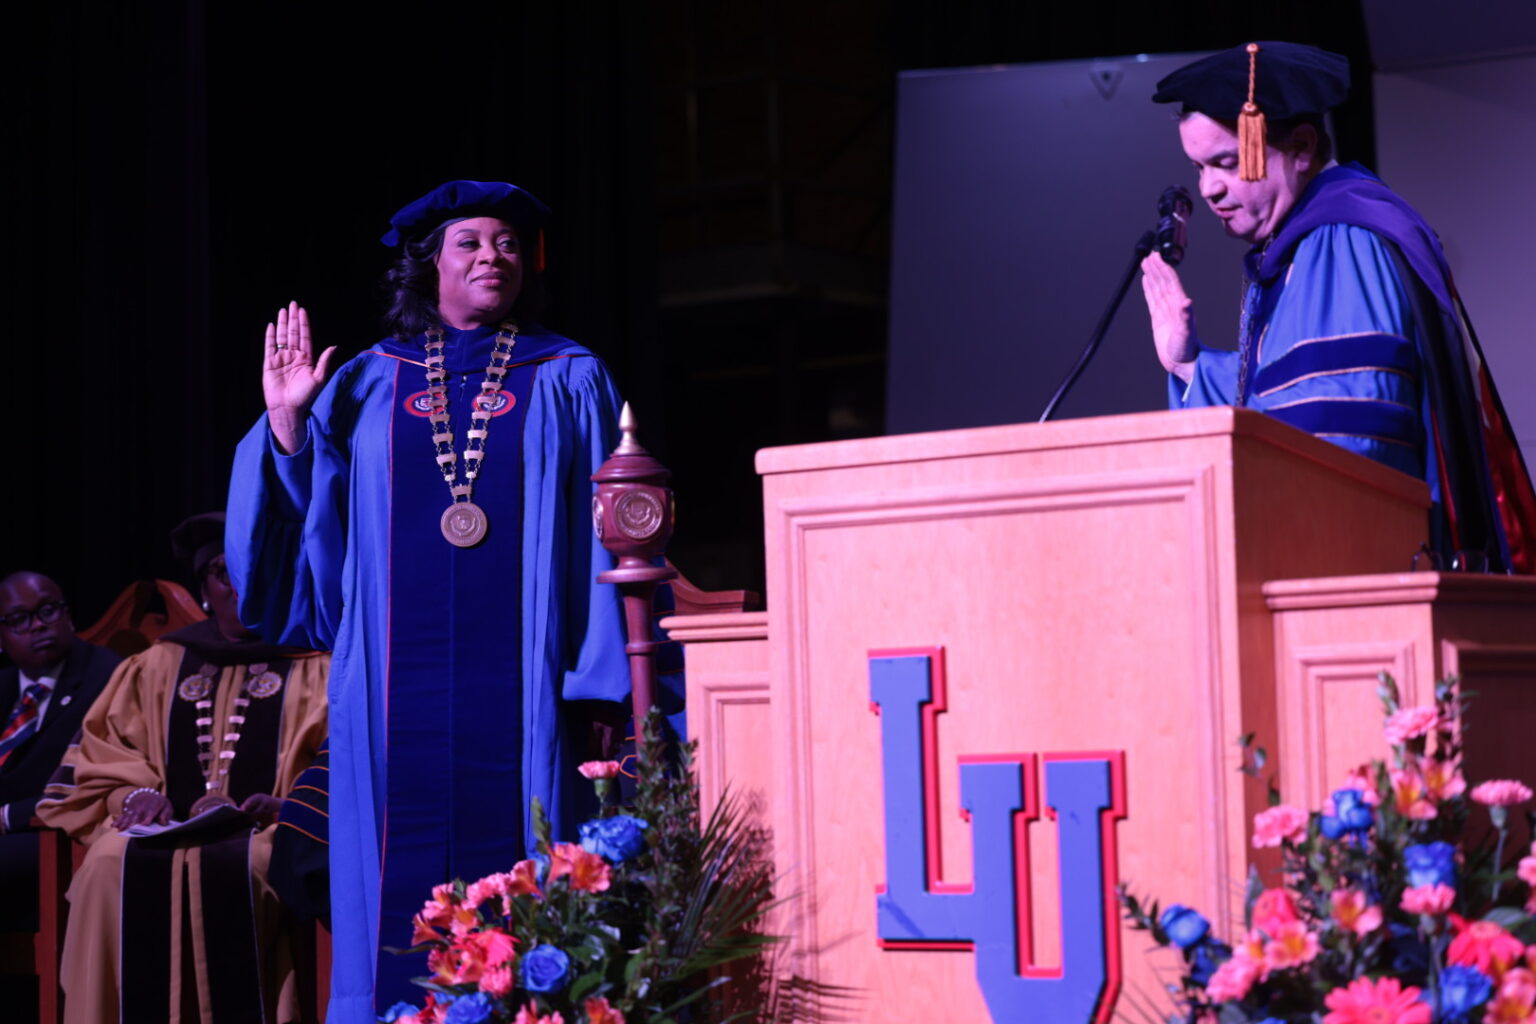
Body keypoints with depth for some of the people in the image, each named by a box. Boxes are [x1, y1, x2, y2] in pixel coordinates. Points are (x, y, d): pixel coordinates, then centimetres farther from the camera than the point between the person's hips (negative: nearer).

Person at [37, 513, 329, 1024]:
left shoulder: (313, 668, 14)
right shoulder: (159, 665, 22)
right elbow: (102, 754, 17)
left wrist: (283, 806, -16)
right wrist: (137, 794, -5)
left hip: (268, 829, -3)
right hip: (166, 826, 3)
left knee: (234, 869, -39)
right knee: (110, 867, -32)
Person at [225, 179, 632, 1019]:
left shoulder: (570, 383, 8)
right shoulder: (366, 386, 11)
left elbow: (605, 531, 3)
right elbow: (309, 527, 12)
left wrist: (601, 671, -6)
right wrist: (287, 424, -2)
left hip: (517, 686, -1)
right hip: (399, 689, 1)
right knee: (402, 893, 0)